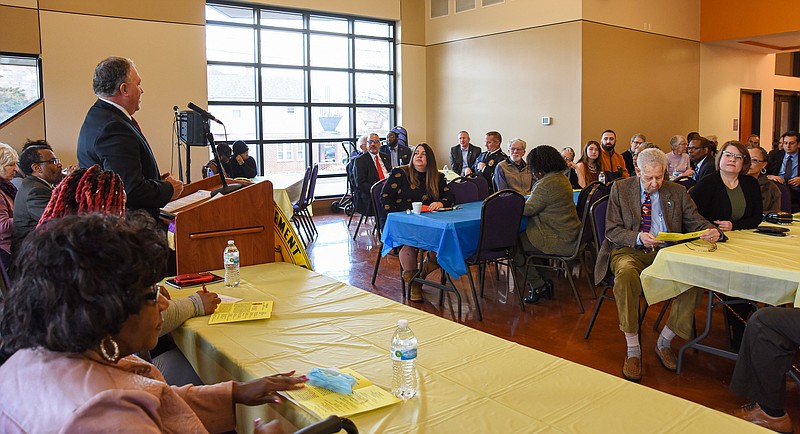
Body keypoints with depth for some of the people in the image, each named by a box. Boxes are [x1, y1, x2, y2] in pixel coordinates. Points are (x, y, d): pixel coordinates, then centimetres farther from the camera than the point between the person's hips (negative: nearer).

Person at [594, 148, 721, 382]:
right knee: (626, 273, -38)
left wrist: (711, 231, -16)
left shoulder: (677, 192, 11)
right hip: (630, 251, -2)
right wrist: (638, 237, -18)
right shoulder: (620, 189, 6)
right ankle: (633, 350, -25)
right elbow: (611, 230, 1)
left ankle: (664, 342, -8)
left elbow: (696, 222, 9)